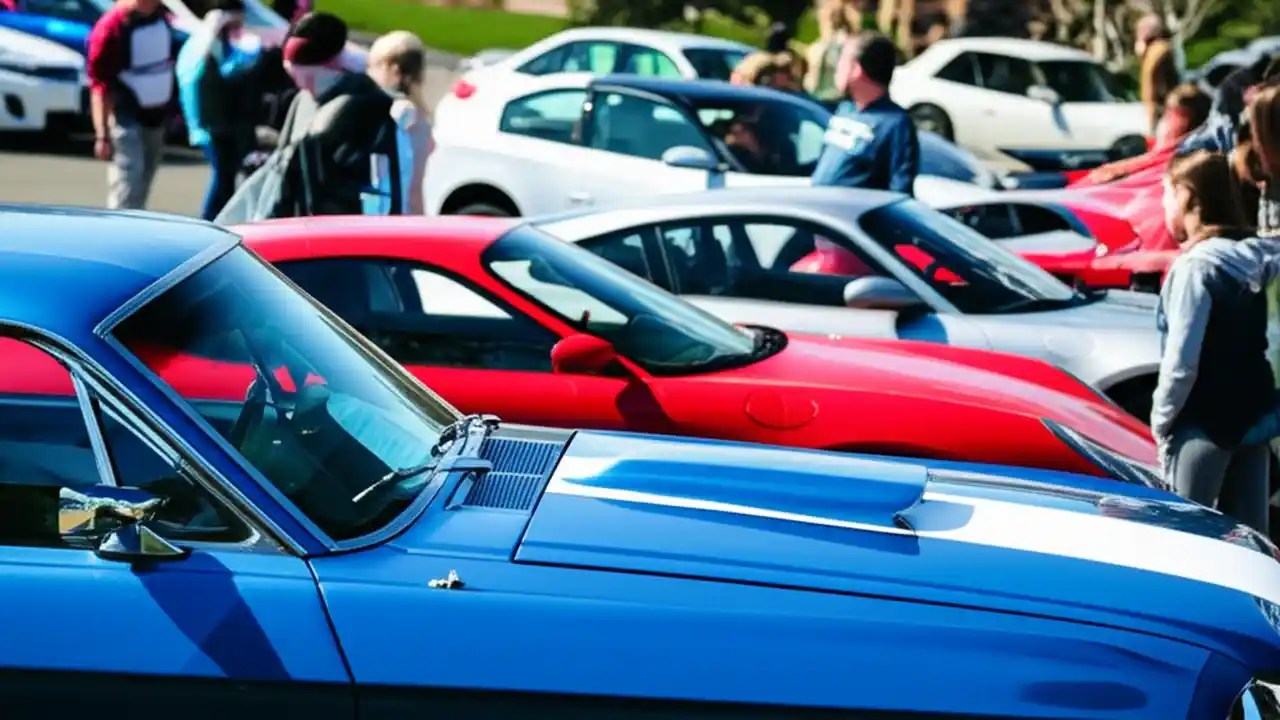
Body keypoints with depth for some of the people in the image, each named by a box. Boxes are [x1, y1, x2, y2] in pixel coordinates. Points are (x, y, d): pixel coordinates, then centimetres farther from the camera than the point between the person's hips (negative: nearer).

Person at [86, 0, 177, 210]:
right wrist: (102, 135, -21)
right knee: (127, 186, -13)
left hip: (156, 116, 7)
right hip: (126, 117, -7)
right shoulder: (112, 26, -17)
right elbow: (99, 84, -17)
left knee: (142, 188, 13)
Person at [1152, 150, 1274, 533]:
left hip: (1205, 423, -7)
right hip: (1254, 415, 7)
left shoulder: (1197, 264, -16)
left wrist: (1161, 419, -8)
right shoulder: (1255, 257, 6)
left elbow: (1182, 360, -17)